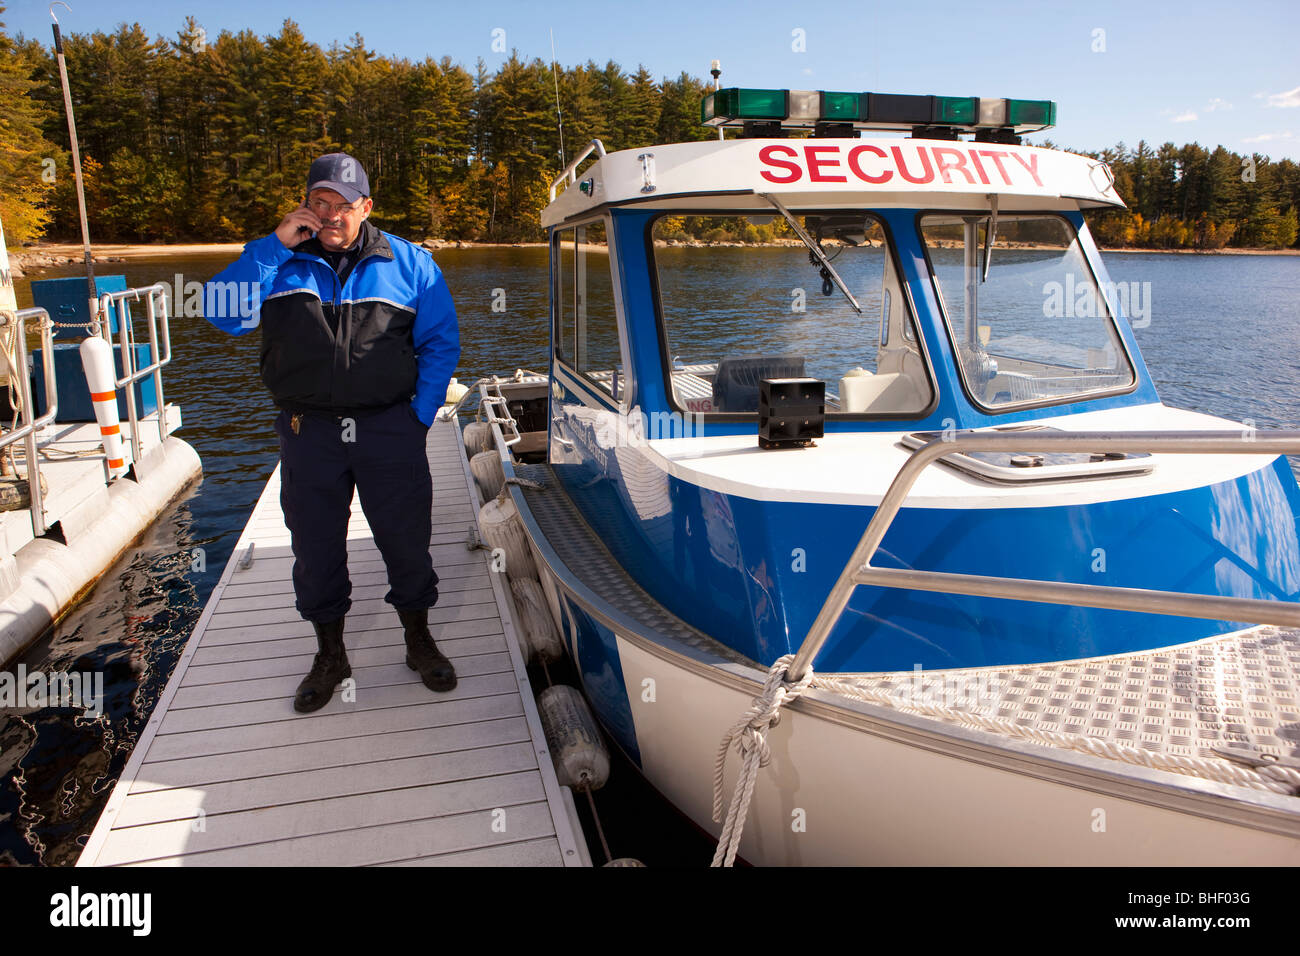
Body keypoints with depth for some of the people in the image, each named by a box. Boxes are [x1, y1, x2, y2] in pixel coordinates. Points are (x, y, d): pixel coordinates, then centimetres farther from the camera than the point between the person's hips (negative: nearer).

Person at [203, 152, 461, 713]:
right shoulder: (280, 262, 6)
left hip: (388, 429, -1)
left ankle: (419, 641, 28)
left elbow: (441, 343, 7)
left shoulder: (408, 262, 4)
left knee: (406, 539, 7)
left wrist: (421, 414, -1)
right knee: (315, 546, 11)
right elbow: (223, 314, -8)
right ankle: (330, 656, 29)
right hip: (308, 432, 1)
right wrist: (273, 244, -11)